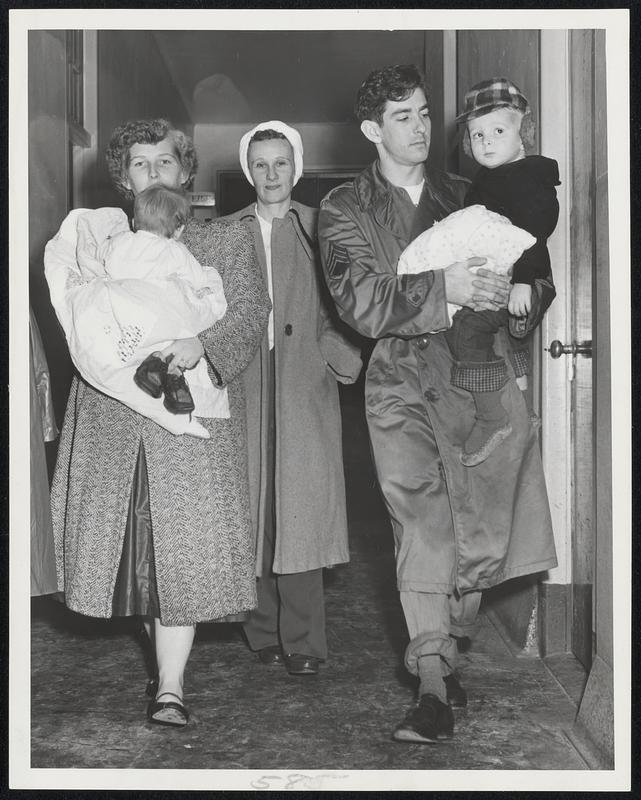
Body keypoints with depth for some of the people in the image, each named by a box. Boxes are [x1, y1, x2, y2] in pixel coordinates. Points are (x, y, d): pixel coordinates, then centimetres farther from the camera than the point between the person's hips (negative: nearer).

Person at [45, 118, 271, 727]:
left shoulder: (226, 240, 10)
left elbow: (250, 311, -2)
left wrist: (203, 344, -21)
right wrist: (77, 291, -10)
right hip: (113, 419, 3)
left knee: (181, 545, -6)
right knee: (128, 542, 6)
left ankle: (170, 687, -1)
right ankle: (166, 665, 25)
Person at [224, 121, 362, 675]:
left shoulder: (318, 228, 9)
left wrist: (340, 358, -8)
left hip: (306, 385, -1)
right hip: (245, 383, 2)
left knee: (302, 508, -5)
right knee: (254, 508, 2)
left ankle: (302, 641, 1)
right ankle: (265, 631, 13)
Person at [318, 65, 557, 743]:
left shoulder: (466, 196, 19)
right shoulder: (344, 209, 9)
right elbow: (361, 304, -6)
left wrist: (513, 292, -5)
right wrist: (442, 288, -18)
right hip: (402, 378, -2)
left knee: (482, 528, 0)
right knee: (421, 523, -14)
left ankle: (442, 651, 22)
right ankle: (433, 686, -9)